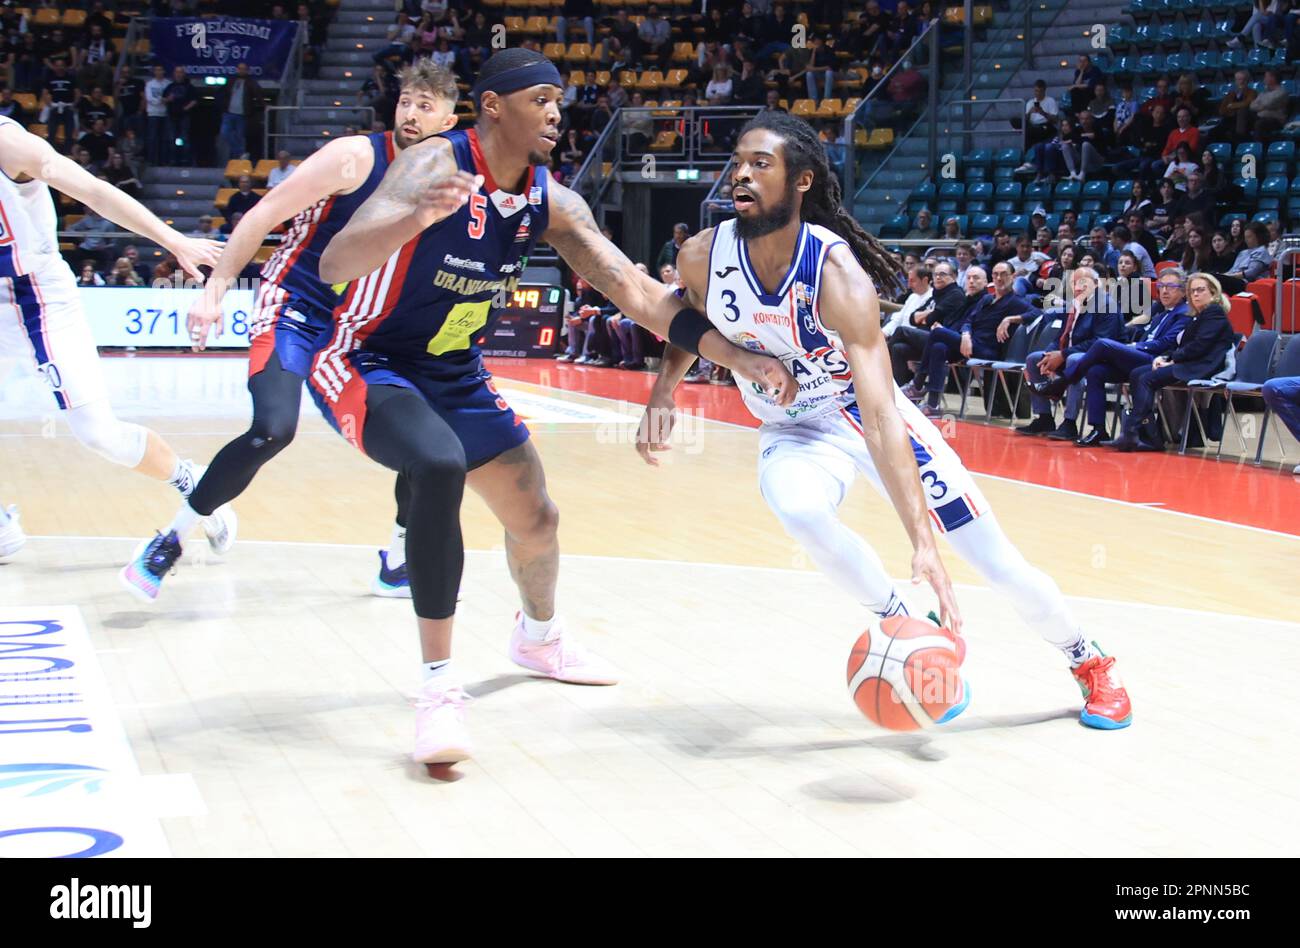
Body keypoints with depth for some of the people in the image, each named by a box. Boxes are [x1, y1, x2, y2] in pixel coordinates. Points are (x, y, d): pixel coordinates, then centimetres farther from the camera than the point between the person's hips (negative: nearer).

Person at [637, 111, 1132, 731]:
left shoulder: (837, 274, -31)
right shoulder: (702, 257, -18)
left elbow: (879, 416, -39)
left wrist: (923, 545, -45)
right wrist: (661, 395, -9)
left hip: (870, 415, -2)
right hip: (794, 430, 3)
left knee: (997, 562, -2)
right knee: (798, 508, -35)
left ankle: (1092, 665, 26)